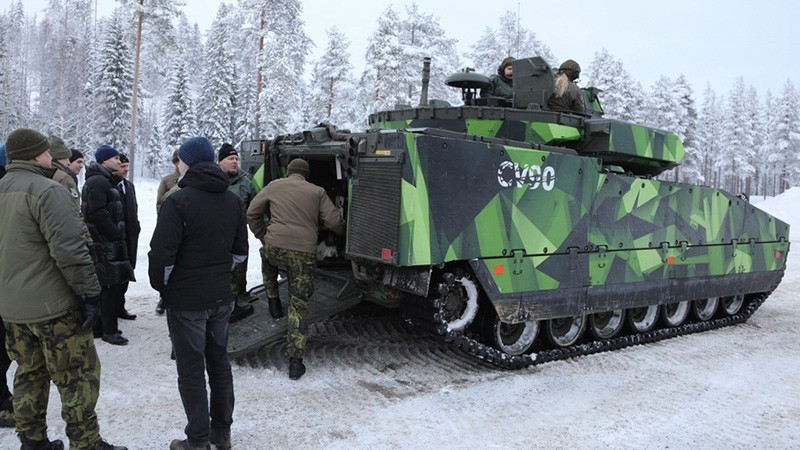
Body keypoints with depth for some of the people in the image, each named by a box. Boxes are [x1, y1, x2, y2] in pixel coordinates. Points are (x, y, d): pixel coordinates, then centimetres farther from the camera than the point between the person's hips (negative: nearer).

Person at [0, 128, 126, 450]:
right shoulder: (47, 190, -16)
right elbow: (69, 250, -23)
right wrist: (90, 293, -17)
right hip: (52, 305, -9)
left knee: (29, 374, 18)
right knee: (78, 378, 1)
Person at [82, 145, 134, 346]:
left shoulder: (105, 181, 20)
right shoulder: (97, 182, -14)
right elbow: (98, 215, -22)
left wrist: (119, 235, 15)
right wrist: (117, 235, -16)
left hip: (109, 242, 11)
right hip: (104, 244, -11)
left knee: (112, 285, 15)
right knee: (112, 285, -6)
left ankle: (105, 326, 25)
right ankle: (109, 330, 1)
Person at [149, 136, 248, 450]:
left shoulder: (178, 201, -16)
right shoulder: (232, 200, 6)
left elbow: (161, 255, -18)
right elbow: (240, 251, 12)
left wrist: (161, 285, -1)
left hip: (186, 300, -6)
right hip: (221, 297, 7)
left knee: (191, 371, 4)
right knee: (219, 362, 17)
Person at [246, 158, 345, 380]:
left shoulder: (274, 185, 13)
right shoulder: (317, 192, 11)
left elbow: (252, 213, 13)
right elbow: (334, 222, 4)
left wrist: (263, 235, 24)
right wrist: (344, 231, 25)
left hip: (275, 246, 1)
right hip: (304, 253, -1)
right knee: (299, 305, 4)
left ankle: (273, 301, 36)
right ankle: (295, 361, 3)